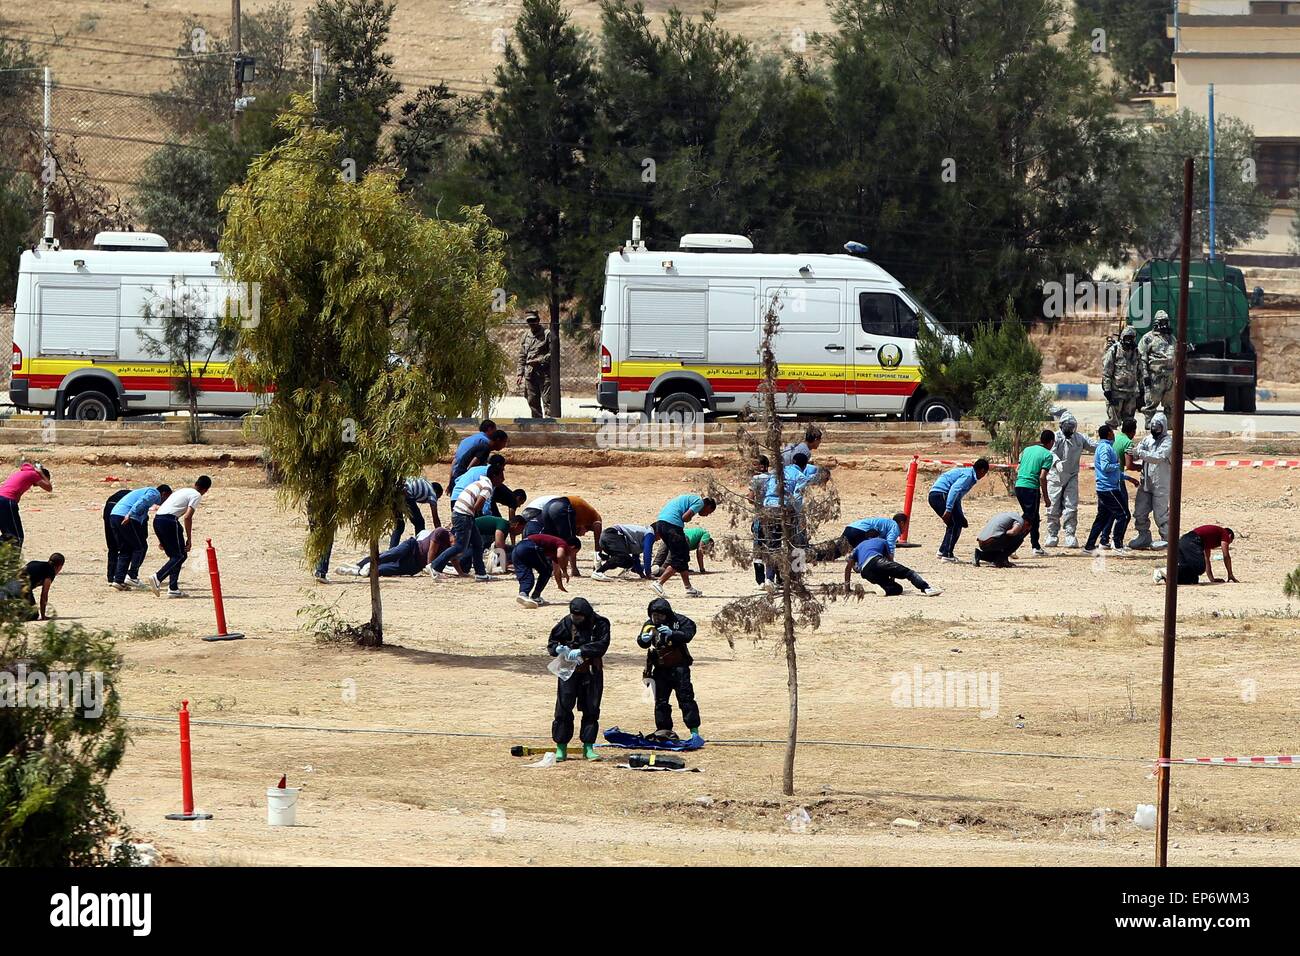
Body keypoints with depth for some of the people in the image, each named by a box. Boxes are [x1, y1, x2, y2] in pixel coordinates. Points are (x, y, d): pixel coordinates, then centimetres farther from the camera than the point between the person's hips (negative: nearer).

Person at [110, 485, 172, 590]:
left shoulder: (147, 491, 32)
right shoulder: (155, 493, 2)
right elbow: (141, 502, -16)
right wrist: (129, 515, -27)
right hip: (125, 516, -9)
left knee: (125, 550, 13)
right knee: (140, 547, 1)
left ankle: (118, 580, 7)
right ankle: (132, 576, -3)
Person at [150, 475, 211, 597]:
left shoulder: (183, 491, 27)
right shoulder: (197, 496, 2)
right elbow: (187, 517, -11)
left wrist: (162, 539, 31)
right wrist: (189, 539, -5)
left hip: (157, 520, 8)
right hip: (169, 521, -8)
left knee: (174, 555, 17)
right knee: (181, 555, -2)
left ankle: (173, 589, 12)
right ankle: (158, 577, -19)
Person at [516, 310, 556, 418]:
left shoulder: (547, 334, -4)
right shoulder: (525, 335, 14)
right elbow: (522, 356, 19)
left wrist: (539, 361, -18)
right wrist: (520, 374, 12)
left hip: (544, 372, -6)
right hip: (530, 373, 6)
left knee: (548, 401, -10)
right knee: (532, 401, 9)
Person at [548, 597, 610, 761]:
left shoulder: (600, 624, -7)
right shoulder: (566, 623, -3)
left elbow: (601, 645, -19)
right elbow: (551, 643, 3)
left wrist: (581, 651, -29)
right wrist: (559, 649, -20)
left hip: (592, 672, 0)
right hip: (569, 671, 0)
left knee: (591, 709, 4)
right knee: (563, 708, -2)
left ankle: (588, 746, 13)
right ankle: (561, 746, 5)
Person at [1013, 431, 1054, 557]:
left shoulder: (1027, 450, 15)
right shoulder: (1047, 455, -5)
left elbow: (1017, 470, 15)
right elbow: (1042, 477, -12)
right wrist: (1046, 497, -7)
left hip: (1019, 486, 7)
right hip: (1031, 488, -7)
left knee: (1034, 518, 20)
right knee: (1028, 519, -5)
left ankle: (1036, 547, 27)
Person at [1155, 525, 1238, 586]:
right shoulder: (1225, 534, 18)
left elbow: (1206, 559, 39)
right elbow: (1226, 556, 10)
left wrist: (1211, 579, 37)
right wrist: (1231, 576, 17)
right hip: (1192, 543, -8)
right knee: (1199, 567, -25)